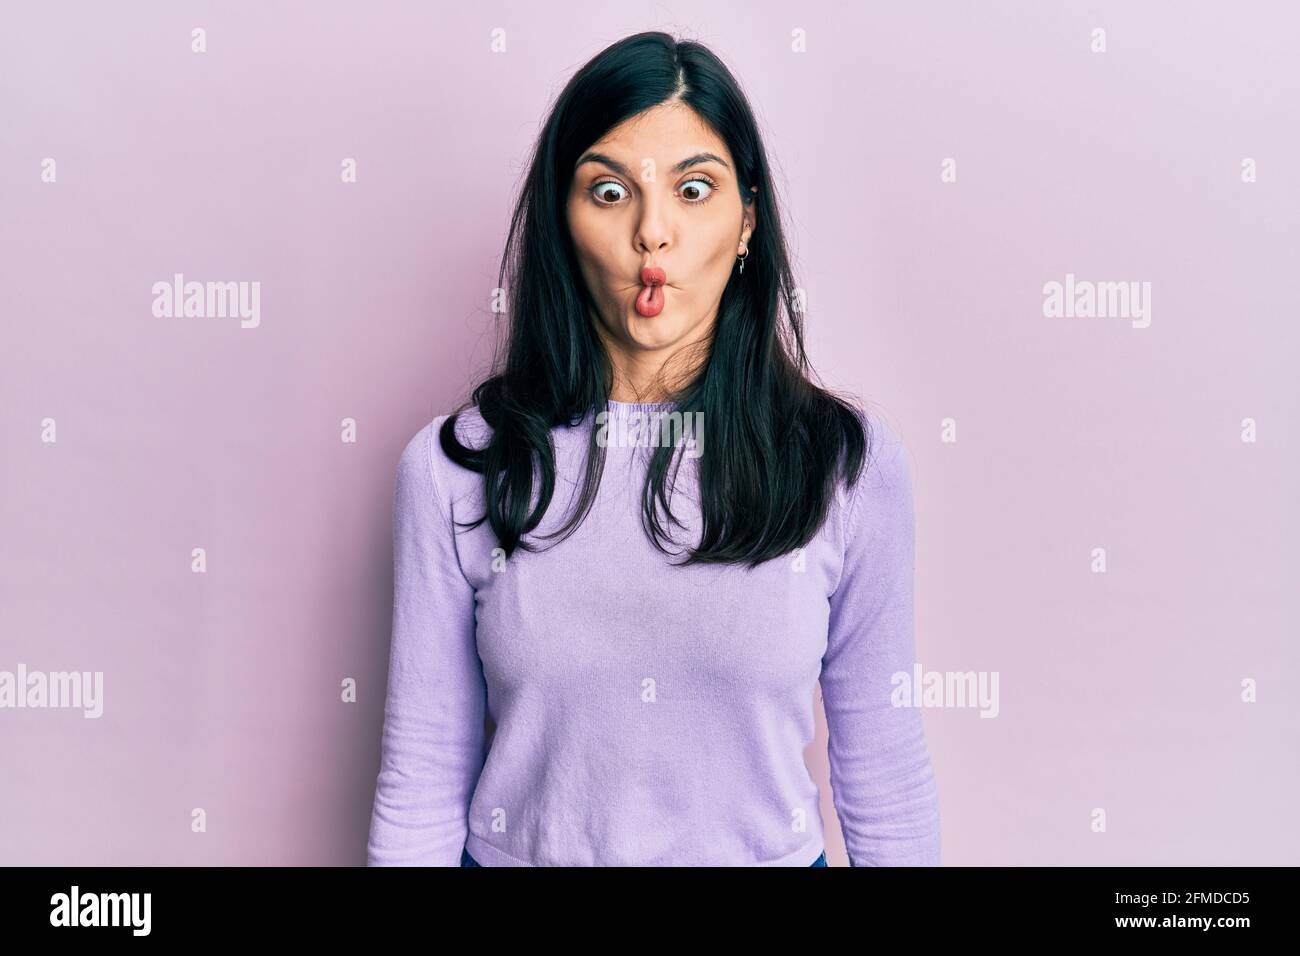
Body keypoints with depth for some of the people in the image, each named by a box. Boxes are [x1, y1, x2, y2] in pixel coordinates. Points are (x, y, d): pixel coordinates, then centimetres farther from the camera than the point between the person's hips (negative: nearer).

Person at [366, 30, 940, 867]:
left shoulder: (852, 462, -13)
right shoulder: (454, 468, -13)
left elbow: (886, 777, -5)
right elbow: (423, 783, -7)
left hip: (772, 849, 1)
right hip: (517, 849, 0)